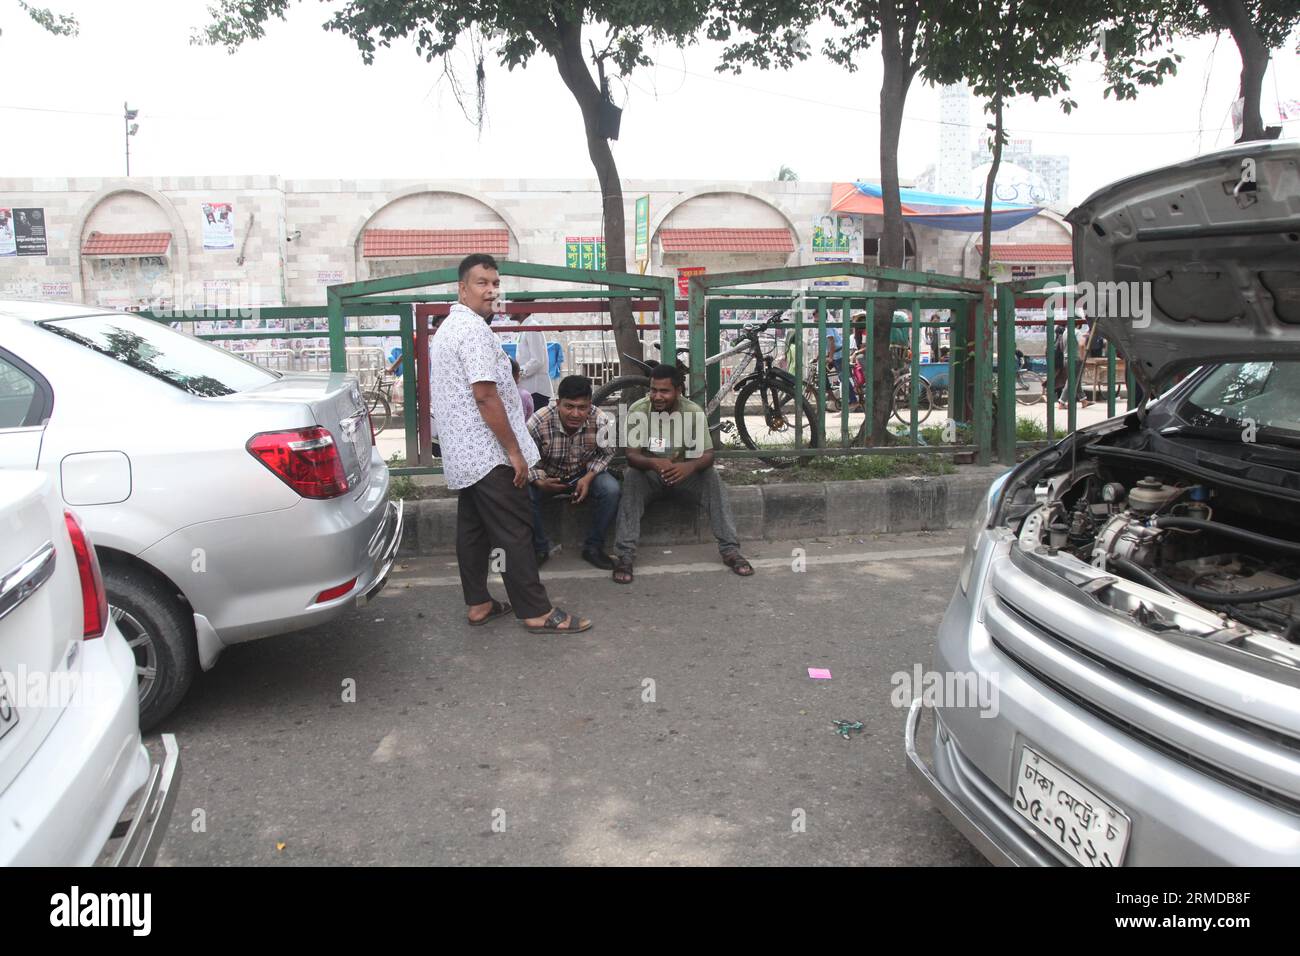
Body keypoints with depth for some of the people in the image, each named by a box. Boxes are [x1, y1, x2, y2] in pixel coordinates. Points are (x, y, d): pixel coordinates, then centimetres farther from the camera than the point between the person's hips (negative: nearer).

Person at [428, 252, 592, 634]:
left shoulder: (447, 328, 18)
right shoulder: (474, 329, -16)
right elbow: (485, 395, -22)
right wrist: (514, 451, -19)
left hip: (462, 455, 10)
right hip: (488, 454, -10)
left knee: (473, 527, 13)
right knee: (514, 531, -6)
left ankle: (478, 603, 20)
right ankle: (537, 612, -2)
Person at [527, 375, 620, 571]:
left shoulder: (600, 421, -23)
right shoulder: (538, 423, -28)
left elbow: (606, 453, -6)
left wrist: (588, 478, -20)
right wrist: (541, 482, -34)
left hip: (585, 475, 1)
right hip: (548, 476, -1)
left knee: (611, 489, -28)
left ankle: (593, 547, -9)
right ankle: (540, 549, -5)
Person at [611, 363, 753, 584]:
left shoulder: (694, 412, -14)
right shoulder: (638, 410, -15)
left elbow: (707, 454, -19)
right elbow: (632, 455, -20)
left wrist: (690, 466, -44)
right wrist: (654, 463, -44)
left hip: (683, 473, 1)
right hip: (649, 473, 0)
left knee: (712, 477, -28)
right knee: (631, 478, -33)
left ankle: (730, 550, -24)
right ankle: (624, 556, -33)